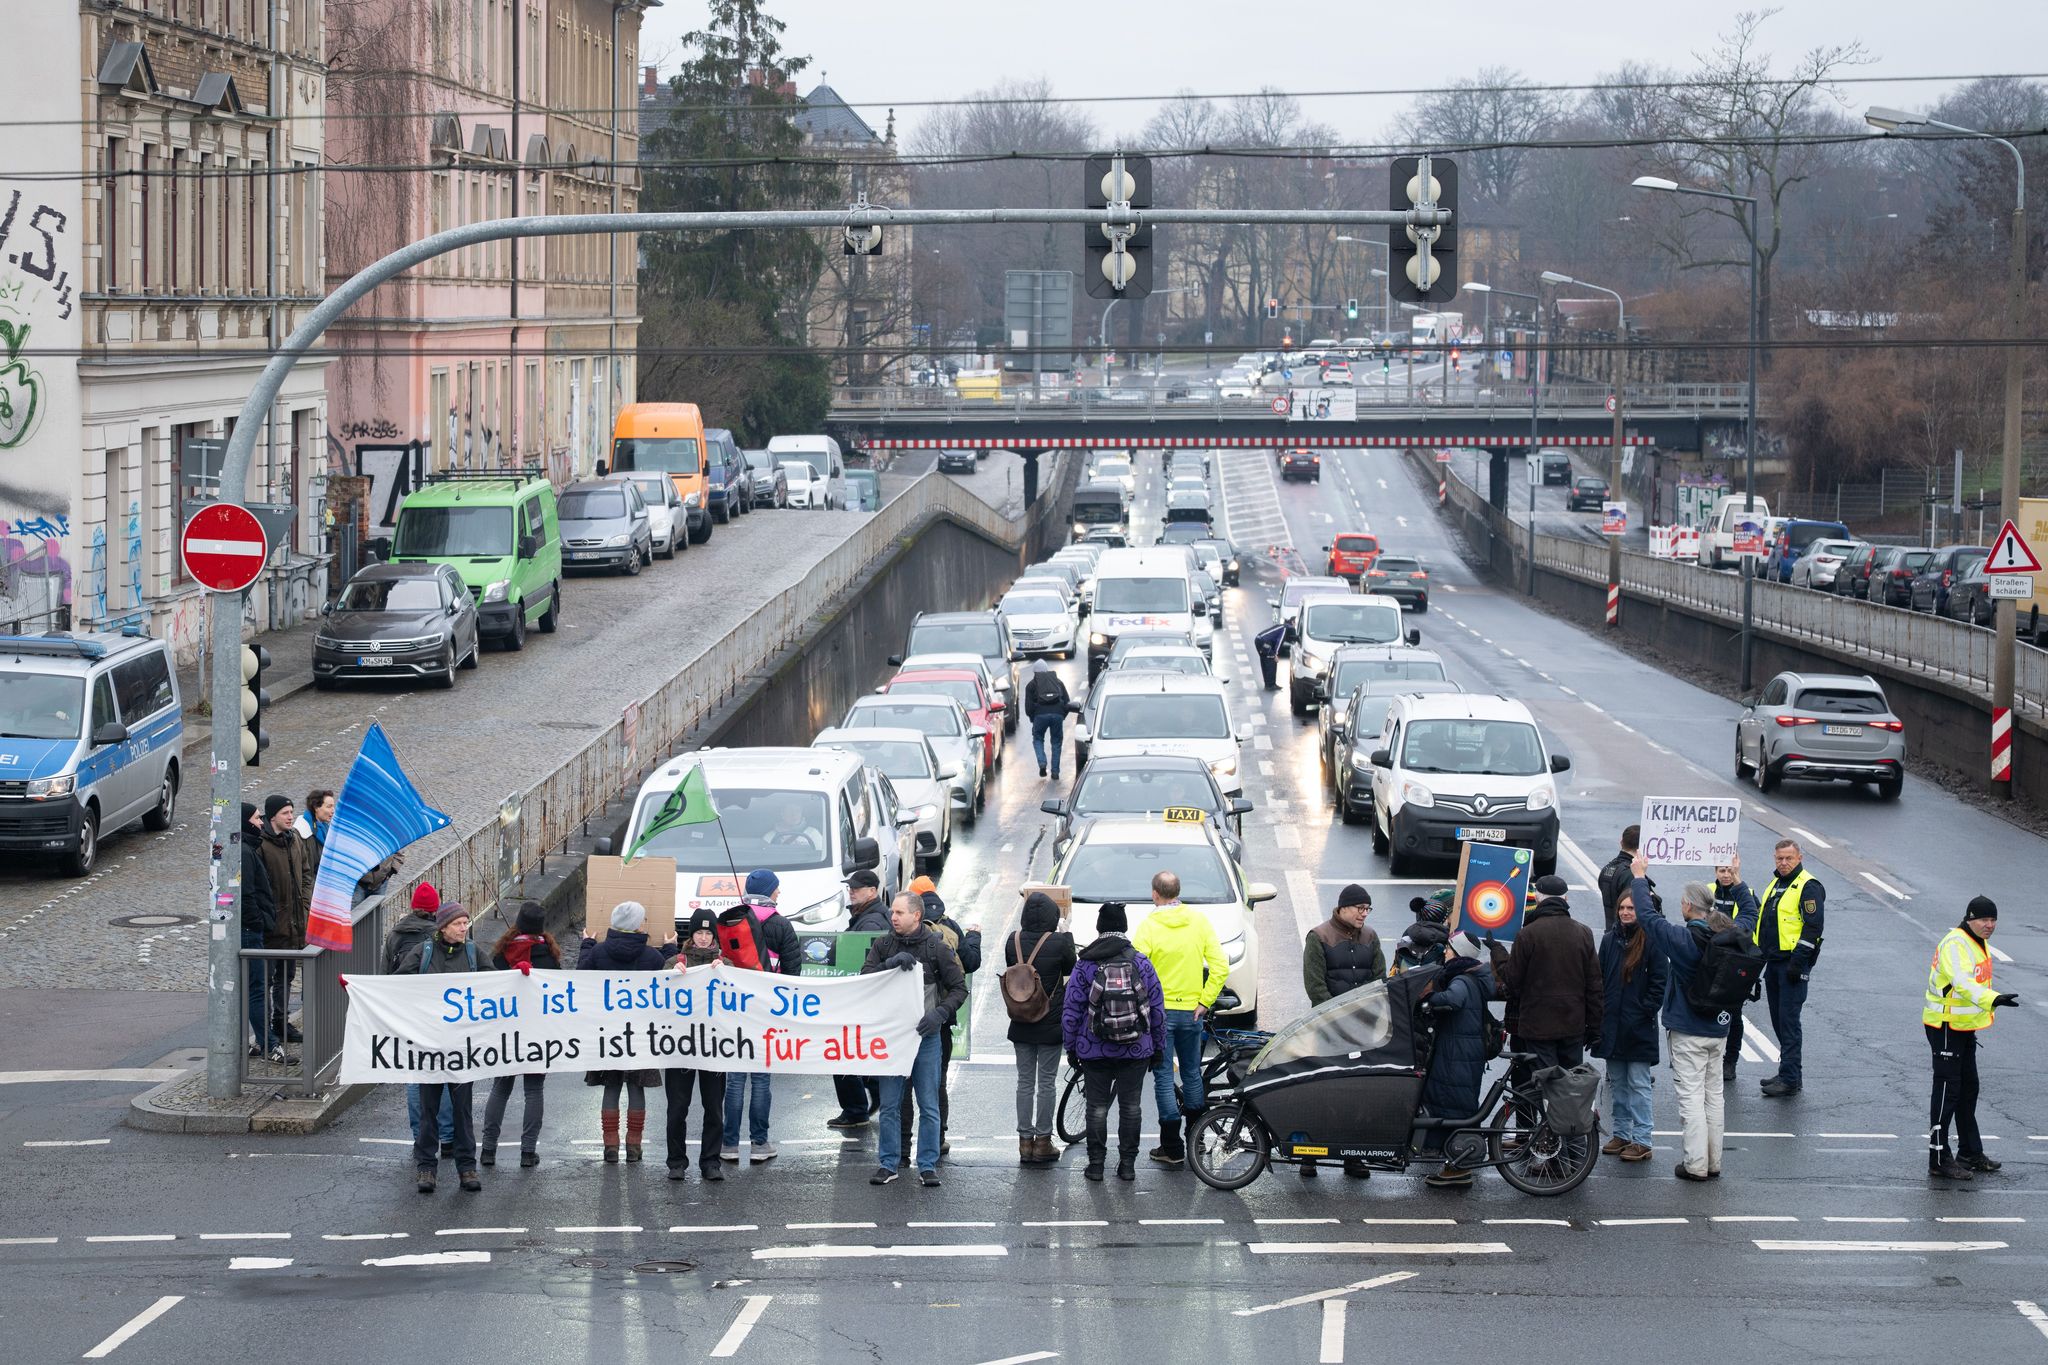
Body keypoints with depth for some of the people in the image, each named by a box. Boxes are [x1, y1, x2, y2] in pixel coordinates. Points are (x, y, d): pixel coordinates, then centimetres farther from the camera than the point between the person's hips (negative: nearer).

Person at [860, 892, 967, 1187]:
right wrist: (891, 964, -21)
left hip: (925, 1035, -2)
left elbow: (959, 988, 0)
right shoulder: (883, 946, 4)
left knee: (929, 1105, 2)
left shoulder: (937, 948, -2)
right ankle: (888, 1164, 14)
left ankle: (927, 1166, 8)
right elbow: (865, 978, -6)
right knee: (889, 1105, 6)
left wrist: (939, 1013, -15)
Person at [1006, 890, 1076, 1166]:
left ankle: (1025, 1142, 11)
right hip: (1050, 1025, -3)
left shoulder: (1013, 941, -5)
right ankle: (1042, 1142, 8)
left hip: (1021, 1025, 3)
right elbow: (1070, 971, 2)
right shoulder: (1060, 942, -15)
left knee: (1025, 1082, 10)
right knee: (1046, 1083, 5)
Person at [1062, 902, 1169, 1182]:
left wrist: (1071, 1047, 7)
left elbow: (1071, 1010, -3)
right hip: (1137, 1052, 1)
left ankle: (1096, 1164, 6)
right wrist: (1158, 1048, 12)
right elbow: (1158, 1009, 2)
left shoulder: (1085, 965, -6)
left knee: (1097, 1106, 7)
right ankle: (1127, 1164, 11)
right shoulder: (1141, 963, -2)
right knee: (1131, 1106, 9)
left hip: (1094, 1052, -1)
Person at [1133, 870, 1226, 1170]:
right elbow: (1220, 966, -4)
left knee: (1164, 1077, 2)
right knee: (1192, 1074, 18)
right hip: (1191, 1010, 4)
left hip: (1159, 1010, -4)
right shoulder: (1199, 921, -1)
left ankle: (1172, 1148, 1)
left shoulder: (1148, 927, -11)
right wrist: (1205, 1001, 1)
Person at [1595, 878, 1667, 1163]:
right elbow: (1599, 980, 12)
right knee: (1616, 1083, 12)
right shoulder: (1609, 940, 7)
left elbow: (1659, 982, -6)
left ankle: (1641, 1140, 0)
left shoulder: (1651, 942, -8)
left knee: (1638, 1083, -2)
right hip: (1612, 1024, 5)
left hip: (1638, 1027, -5)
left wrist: (1646, 1011, -11)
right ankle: (1621, 1134, 21)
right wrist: (1600, 1013, 5)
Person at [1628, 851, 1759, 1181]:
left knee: (1690, 1095, -2)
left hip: (1687, 1032, -6)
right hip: (1720, 1027, 6)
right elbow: (1750, 914, 20)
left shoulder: (1683, 940, -19)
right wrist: (1737, 882, 32)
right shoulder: (1732, 937, -2)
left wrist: (1640, 878, -1)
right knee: (1713, 1094, 14)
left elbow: (1648, 915, -14)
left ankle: (1696, 1164, -3)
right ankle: (1713, 1163, 19)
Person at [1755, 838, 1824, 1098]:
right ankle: (1790, 1071, 20)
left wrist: (1798, 961, -21)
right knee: (1779, 1019, 12)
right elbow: (1762, 923, 26)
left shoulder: (1808, 887, -9)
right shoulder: (1774, 886, 18)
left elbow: (1813, 926, -16)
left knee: (1789, 1019, -10)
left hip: (1793, 962, -9)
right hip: (1774, 962, 9)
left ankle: (1790, 1079, -10)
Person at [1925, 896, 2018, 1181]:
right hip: (1945, 1027, -10)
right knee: (1947, 1091, -8)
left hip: (1964, 1027, 10)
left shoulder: (1979, 944, 11)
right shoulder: (1955, 945, -22)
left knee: (1968, 1089, 18)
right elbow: (1962, 983, -39)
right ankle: (1939, 1160, -4)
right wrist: (1993, 999, -53)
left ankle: (1971, 1154, 29)